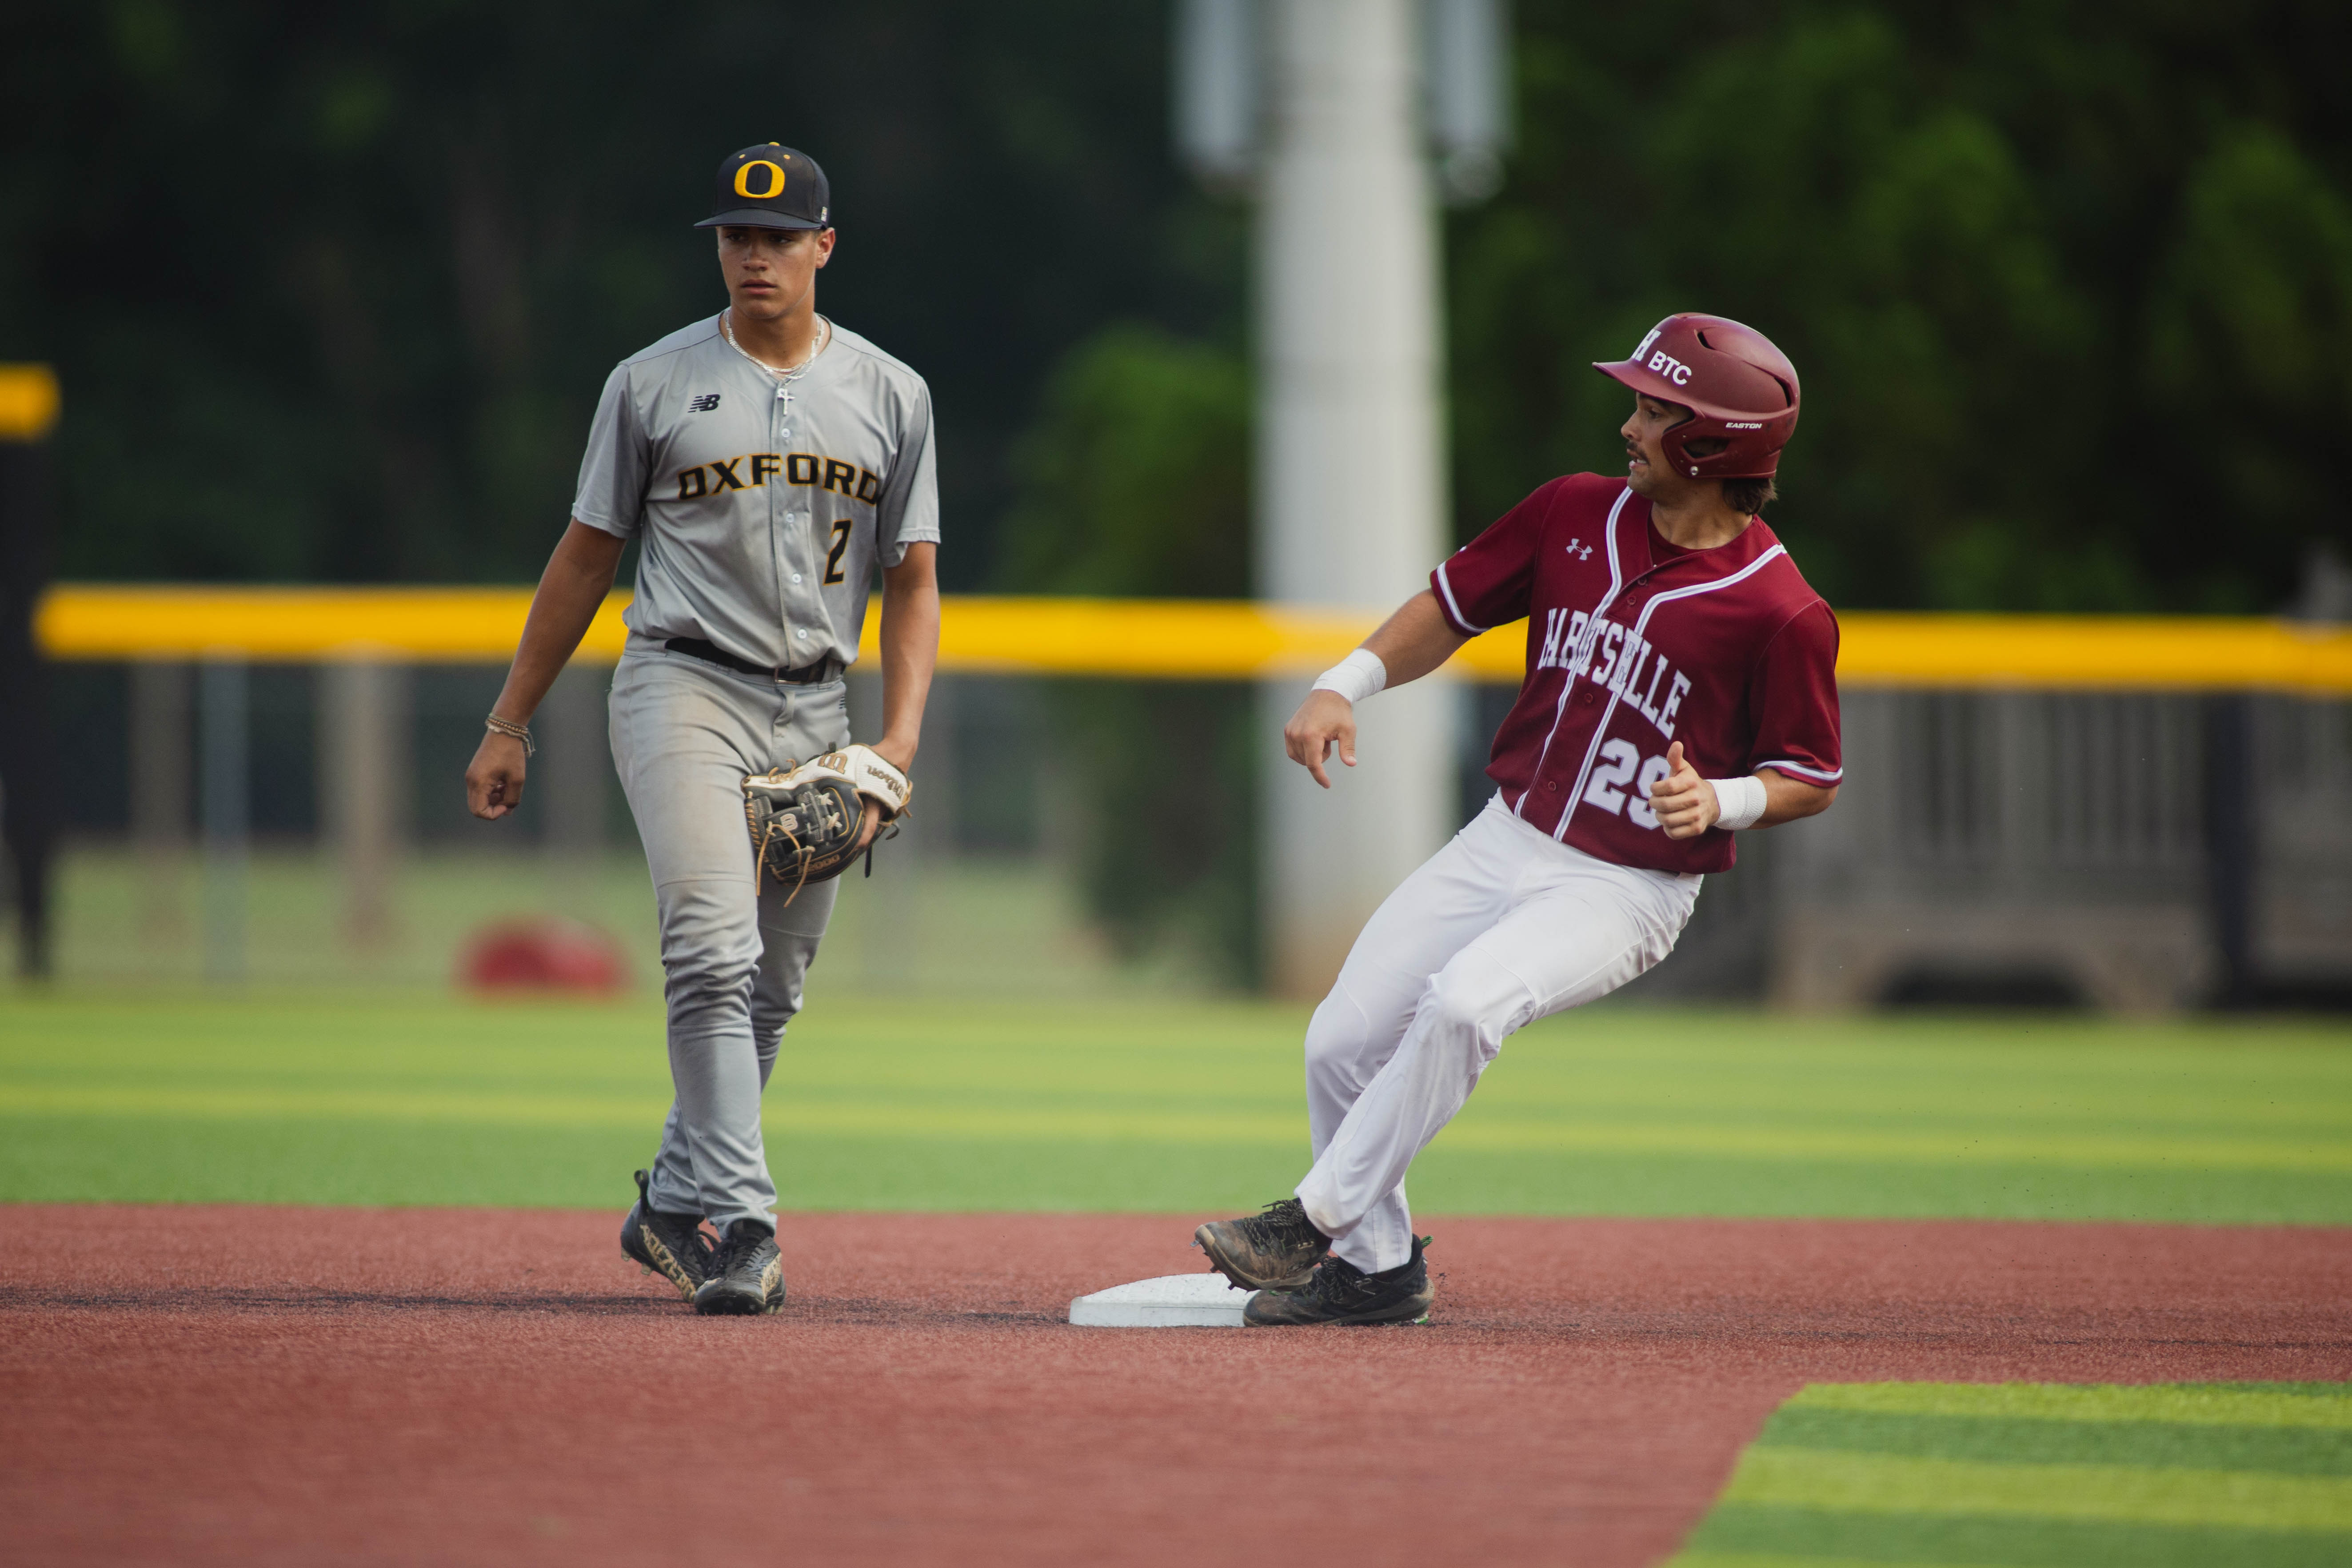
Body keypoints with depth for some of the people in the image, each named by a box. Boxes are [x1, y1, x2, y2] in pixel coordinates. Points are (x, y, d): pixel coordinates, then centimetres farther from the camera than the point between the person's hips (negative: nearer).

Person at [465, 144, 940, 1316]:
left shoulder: (891, 396, 8)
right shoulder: (652, 384, 3)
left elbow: (912, 581, 9)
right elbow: (587, 557, 9)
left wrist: (900, 736, -4)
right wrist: (509, 725, 8)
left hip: (815, 714, 3)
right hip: (683, 691, -3)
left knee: (770, 989, 9)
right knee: (713, 955, -20)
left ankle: (674, 1207, 27)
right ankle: (737, 1222, -24)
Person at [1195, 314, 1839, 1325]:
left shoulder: (1783, 615, -15)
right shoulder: (1576, 514, 0)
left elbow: (1814, 781, -5)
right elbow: (1453, 604, 11)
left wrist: (1721, 801, -24)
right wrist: (1348, 684, -5)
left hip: (1627, 891, -6)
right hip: (1503, 843, 6)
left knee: (1464, 1004, -32)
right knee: (1342, 1044, 1)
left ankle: (1318, 1220, -21)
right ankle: (1377, 1266, 21)